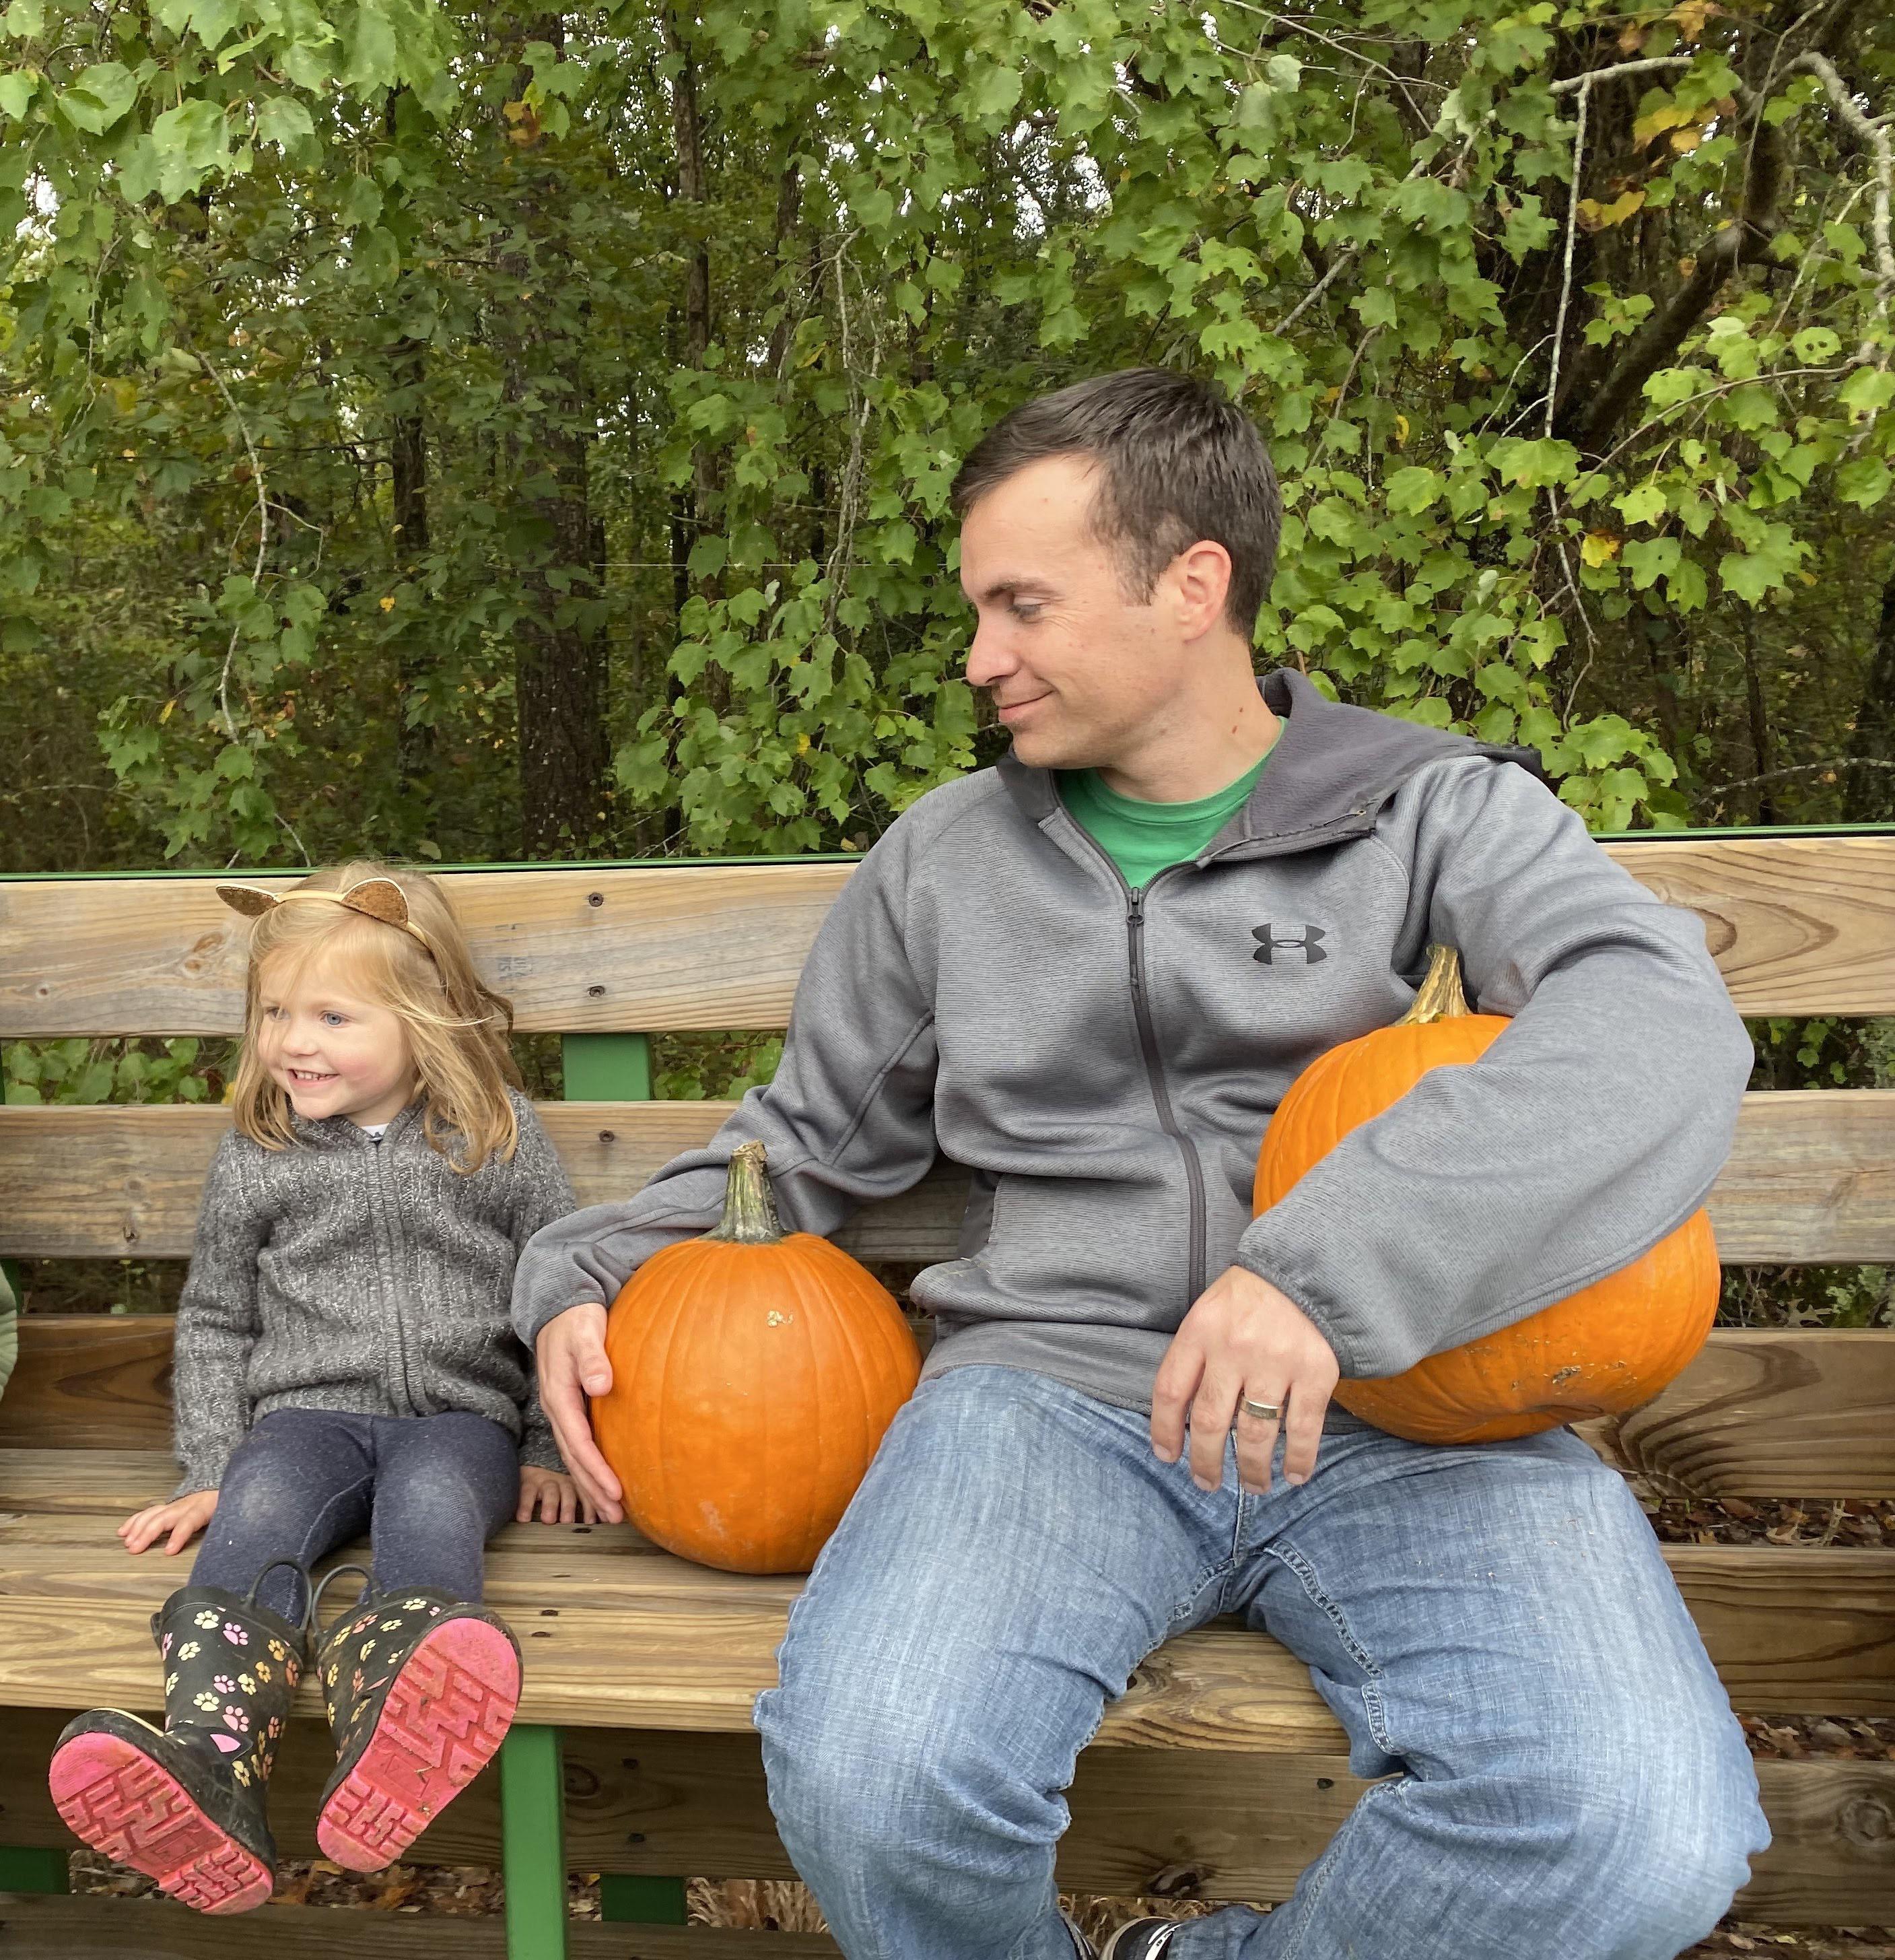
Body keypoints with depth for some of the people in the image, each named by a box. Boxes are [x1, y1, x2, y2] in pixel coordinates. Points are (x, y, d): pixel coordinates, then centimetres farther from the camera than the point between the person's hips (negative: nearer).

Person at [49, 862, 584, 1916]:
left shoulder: (500, 1138, 5)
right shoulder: (254, 1161, 10)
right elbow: (215, 1322, 18)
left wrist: (551, 1446, 6)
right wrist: (210, 1467, 9)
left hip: (459, 1415, -1)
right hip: (307, 1412, 2)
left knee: (431, 1507, -35)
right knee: (257, 1515, -31)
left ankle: (390, 1750, -61)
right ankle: (211, 1772, -52)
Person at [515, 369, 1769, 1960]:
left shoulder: (1440, 809, 6)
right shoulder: (944, 859, 15)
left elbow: (1656, 1025, -14)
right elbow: (810, 1145, 25)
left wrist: (1332, 1263, -28)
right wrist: (588, 1278, 8)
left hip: (1399, 1407, 0)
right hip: (1057, 1391, 1)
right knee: (870, 1780, -29)